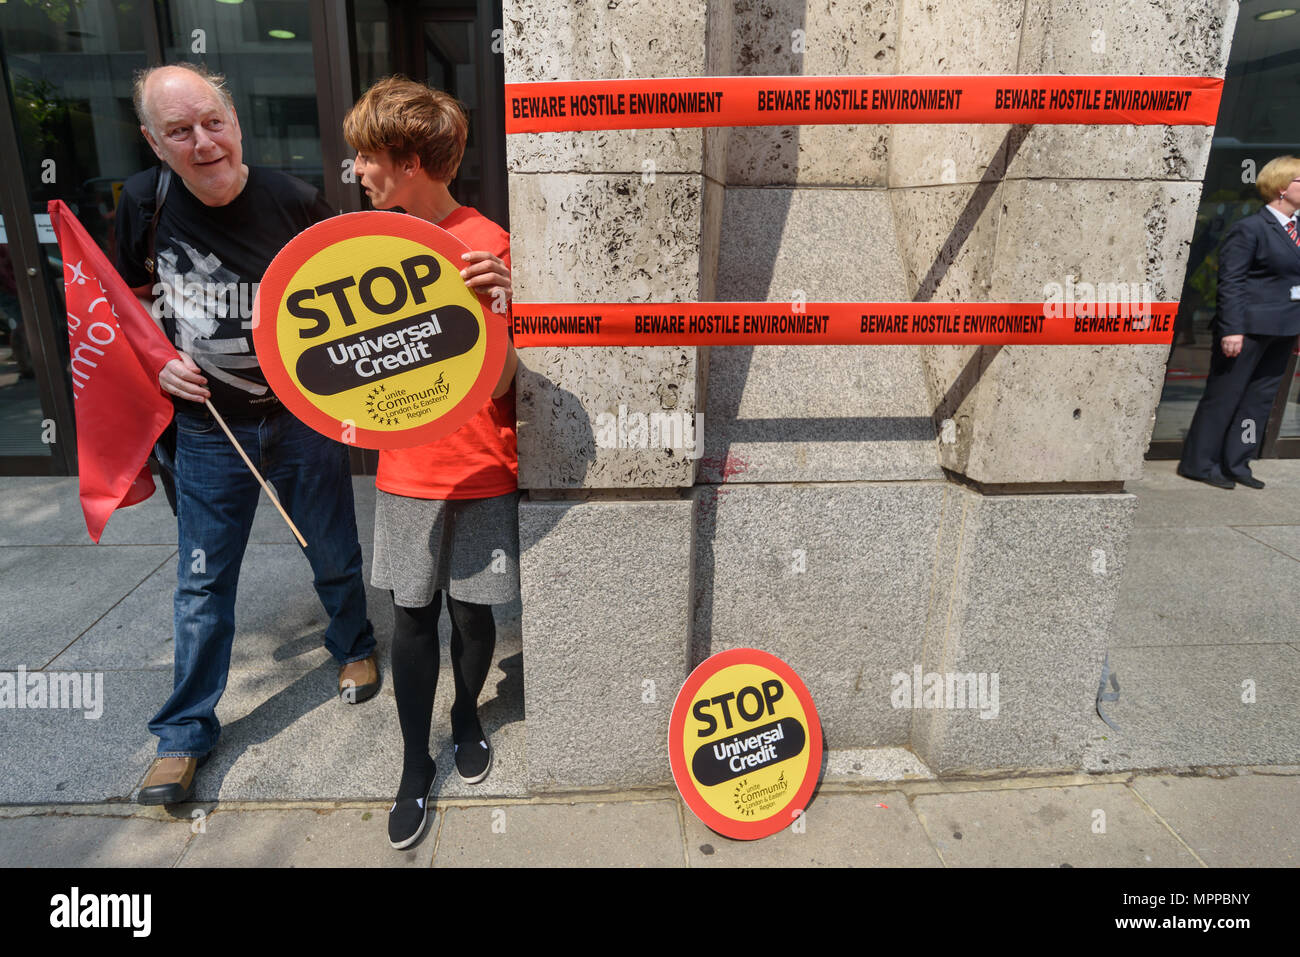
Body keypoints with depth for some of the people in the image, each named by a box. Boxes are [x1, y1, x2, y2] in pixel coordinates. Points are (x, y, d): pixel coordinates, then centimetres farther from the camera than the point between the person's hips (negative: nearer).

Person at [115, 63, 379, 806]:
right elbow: (135, 296, 12)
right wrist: (158, 359, -5)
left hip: (302, 417, -1)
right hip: (208, 427, 2)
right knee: (203, 583, 9)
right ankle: (186, 731, 26)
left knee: (335, 555, 15)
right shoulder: (144, 203, -3)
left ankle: (354, 648, 44)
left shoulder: (294, 202, -11)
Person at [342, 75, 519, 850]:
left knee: (473, 611, 9)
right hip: (405, 470, 4)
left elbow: (498, 385, -15)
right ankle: (416, 766, 27)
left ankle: (467, 715, 40)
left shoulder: (487, 244, -12)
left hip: (479, 472, -4)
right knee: (413, 616, 10)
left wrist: (494, 305, -32)